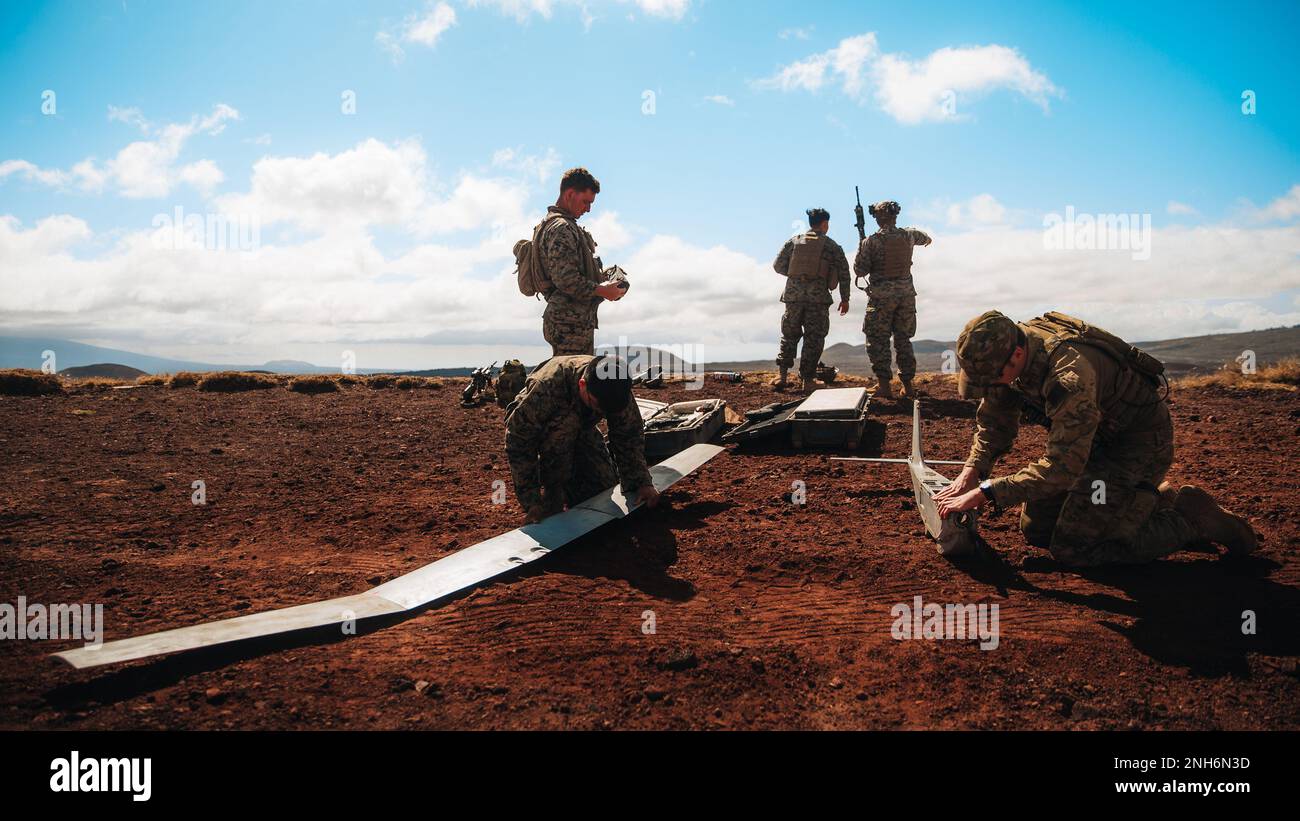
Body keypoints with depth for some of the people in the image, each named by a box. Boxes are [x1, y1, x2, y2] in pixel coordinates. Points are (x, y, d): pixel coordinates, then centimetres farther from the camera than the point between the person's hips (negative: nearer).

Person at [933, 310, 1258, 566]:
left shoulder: (1070, 374, -38)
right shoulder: (1005, 352, -12)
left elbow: (1061, 467, -40)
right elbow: (995, 422, 1)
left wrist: (985, 493, -40)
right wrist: (972, 471, -15)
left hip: (1139, 442, -9)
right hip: (1093, 437, 9)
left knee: (1071, 550, -13)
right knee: (1035, 530, 10)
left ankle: (1190, 518, 2)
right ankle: (1154, 498, 22)